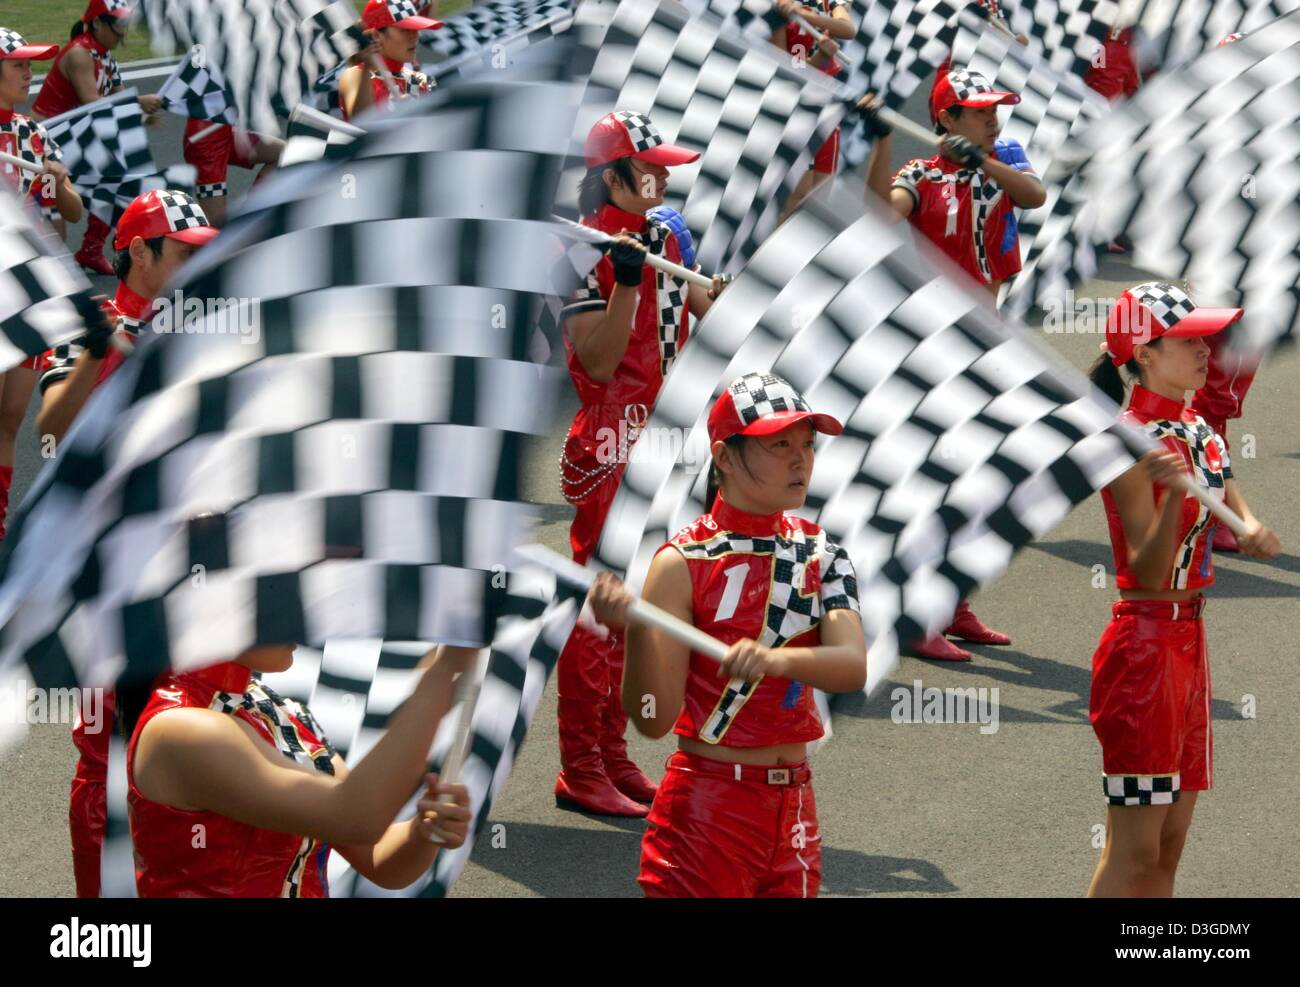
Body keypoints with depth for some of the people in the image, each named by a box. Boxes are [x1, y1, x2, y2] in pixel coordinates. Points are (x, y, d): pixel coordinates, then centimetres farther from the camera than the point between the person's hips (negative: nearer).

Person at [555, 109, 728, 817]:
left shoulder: (666, 234, 12)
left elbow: (710, 310, 19)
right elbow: (598, 361, -20)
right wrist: (626, 282, -29)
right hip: (609, 443, -9)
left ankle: (612, 755, 23)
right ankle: (580, 772, -1)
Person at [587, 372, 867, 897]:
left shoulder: (821, 553, 4)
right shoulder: (685, 562, -10)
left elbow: (853, 667, -14)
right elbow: (655, 719, -15)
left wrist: (777, 659, -34)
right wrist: (635, 627, -32)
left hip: (794, 808, 5)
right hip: (706, 810, -5)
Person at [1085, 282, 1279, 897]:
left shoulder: (1199, 431, 9)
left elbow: (1236, 515, 21)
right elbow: (1148, 571, -20)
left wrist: (1253, 535, -2)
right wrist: (1172, 495, -36)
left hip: (1189, 638, 9)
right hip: (1144, 642, -9)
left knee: (1168, 847, 10)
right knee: (1134, 852, -7)